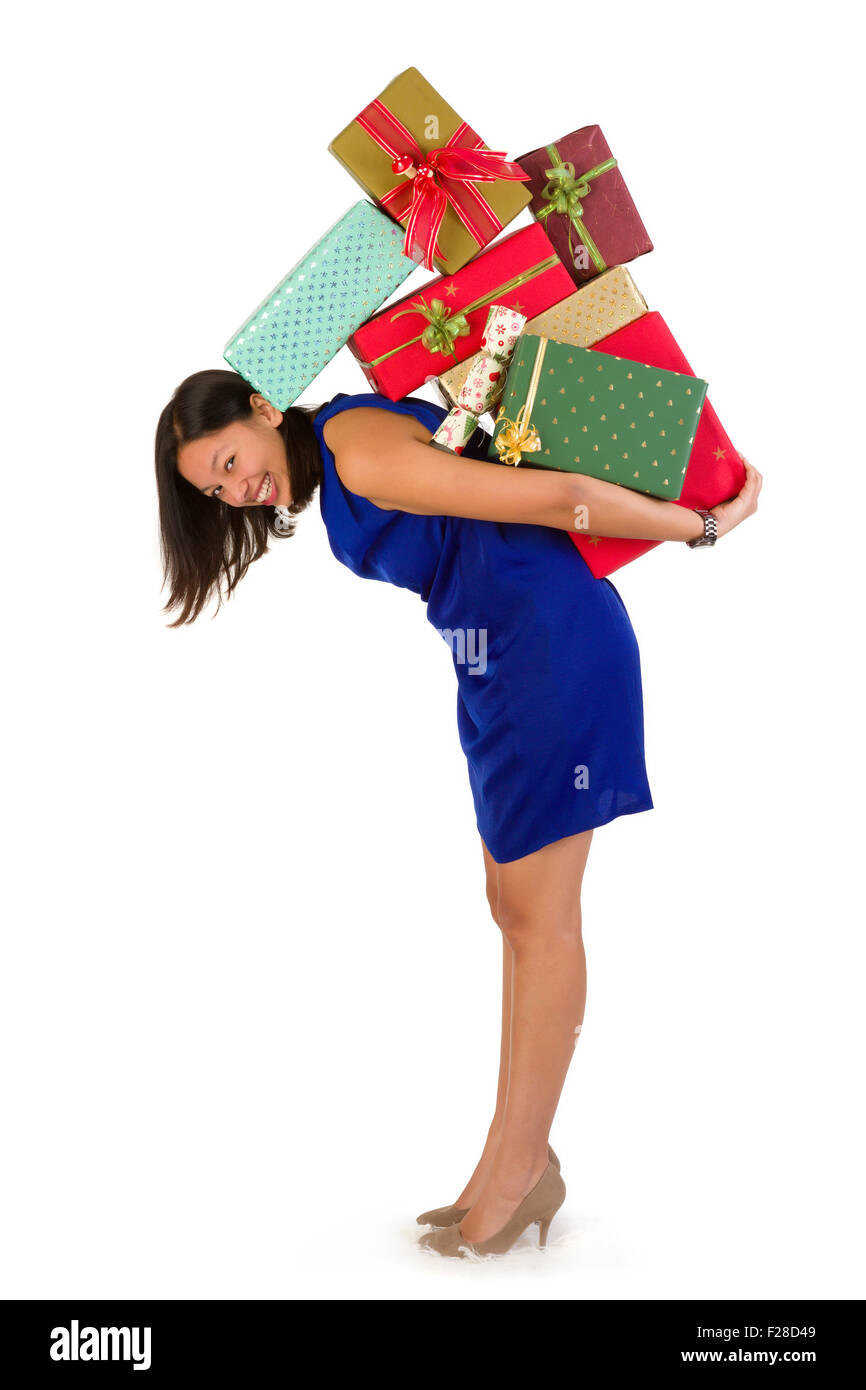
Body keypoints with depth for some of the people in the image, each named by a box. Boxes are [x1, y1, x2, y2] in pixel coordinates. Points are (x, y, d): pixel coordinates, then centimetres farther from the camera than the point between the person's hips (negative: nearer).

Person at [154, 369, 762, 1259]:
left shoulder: (364, 454, -19)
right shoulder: (328, 469, 13)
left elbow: (552, 497, -20)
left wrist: (701, 527, -10)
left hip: (557, 646, -10)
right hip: (493, 660, 10)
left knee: (537, 916, -4)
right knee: (513, 908, 9)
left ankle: (518, 1168, 5)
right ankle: (521, 1160, 15)